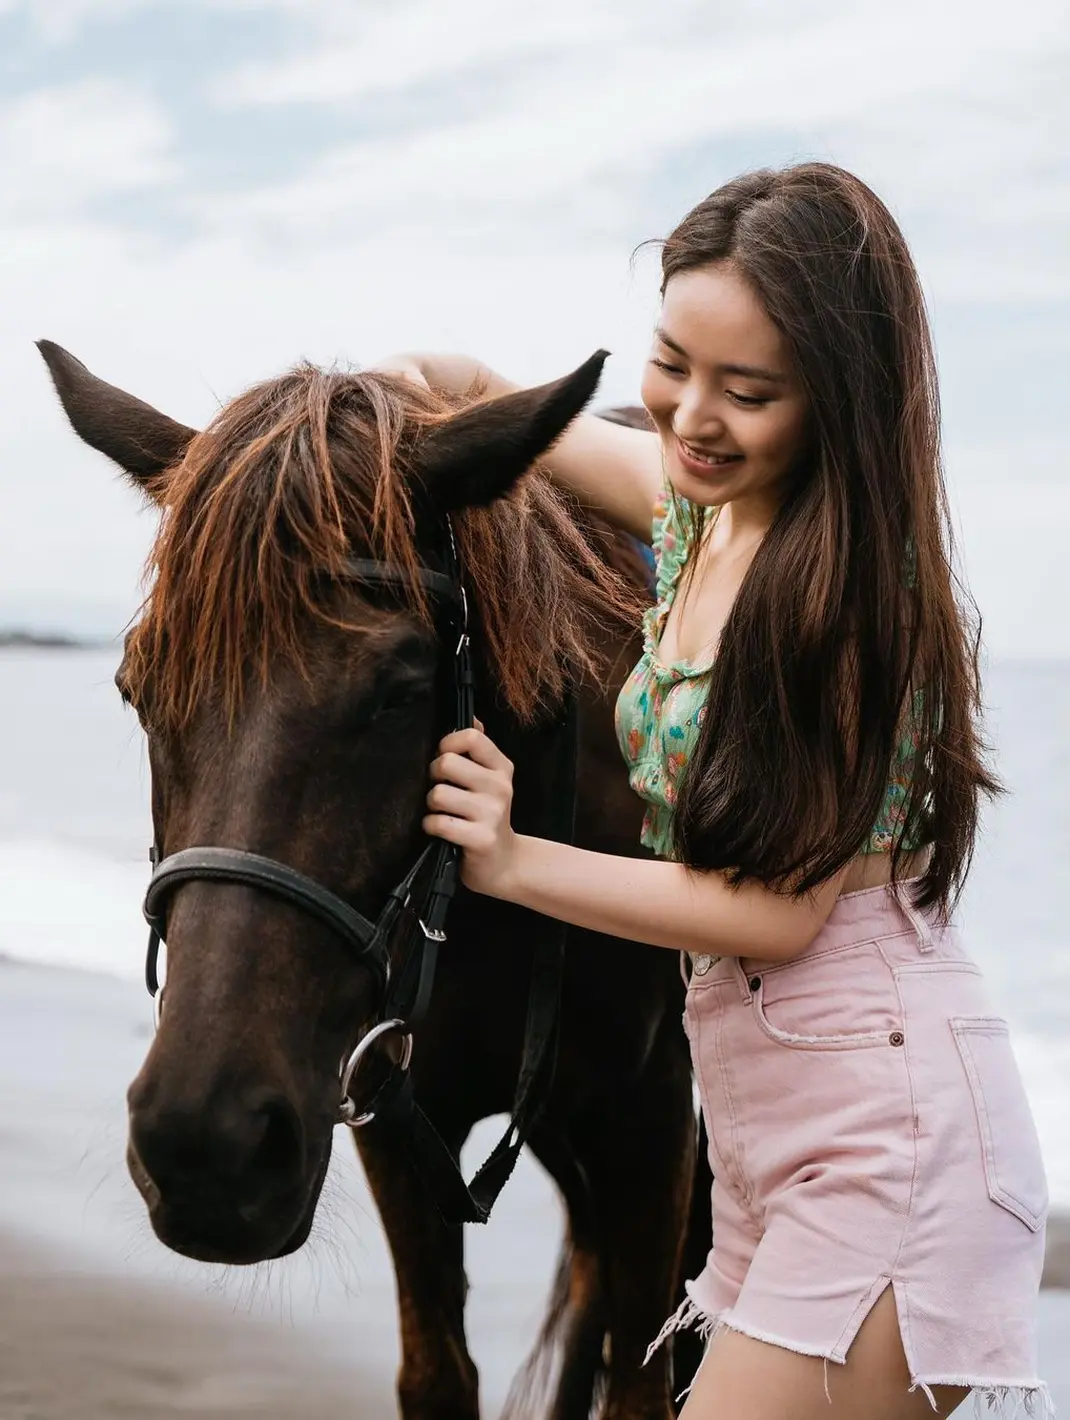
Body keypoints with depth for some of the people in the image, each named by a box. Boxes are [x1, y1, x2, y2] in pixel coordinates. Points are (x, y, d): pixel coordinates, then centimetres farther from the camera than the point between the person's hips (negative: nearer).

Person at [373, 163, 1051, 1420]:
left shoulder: (860, 582, -17)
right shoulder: (695, 504, 7)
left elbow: (784, 907, -17)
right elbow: (480, 394, 22)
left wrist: (516, 863, -18)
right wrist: (412, 380, -1)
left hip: (887, 1125, -8)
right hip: (762, 1128, 9)